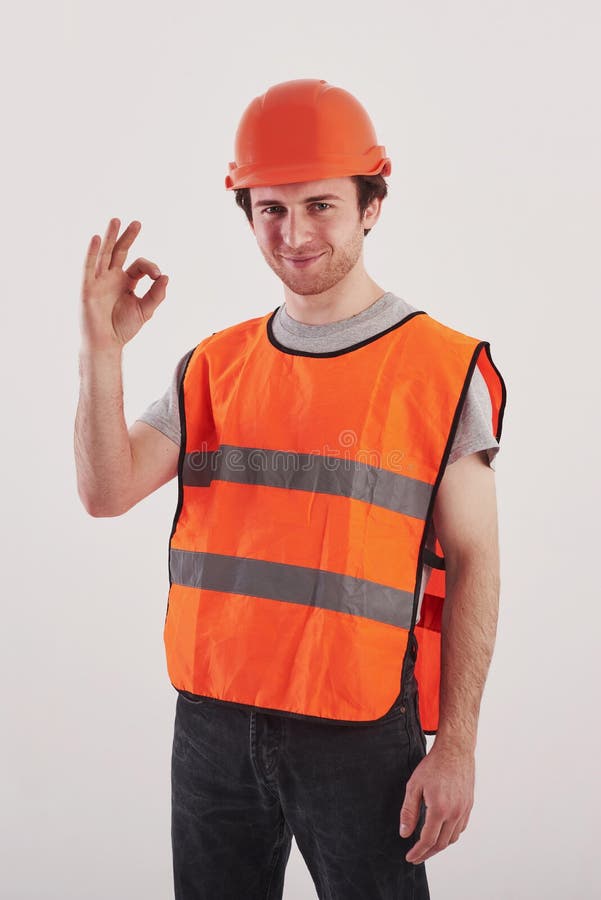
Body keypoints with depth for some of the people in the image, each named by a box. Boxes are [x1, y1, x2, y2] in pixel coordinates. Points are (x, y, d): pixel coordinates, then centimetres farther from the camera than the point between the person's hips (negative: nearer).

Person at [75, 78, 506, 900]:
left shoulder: (446, 370, -5)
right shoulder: (215, 366, 8)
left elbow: (473, 564, -5)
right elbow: (106, 492, -1)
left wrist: (457, 746, -9)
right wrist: (101, 349, -14)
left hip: (358, 732, -4)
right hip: (210, 722, 4)